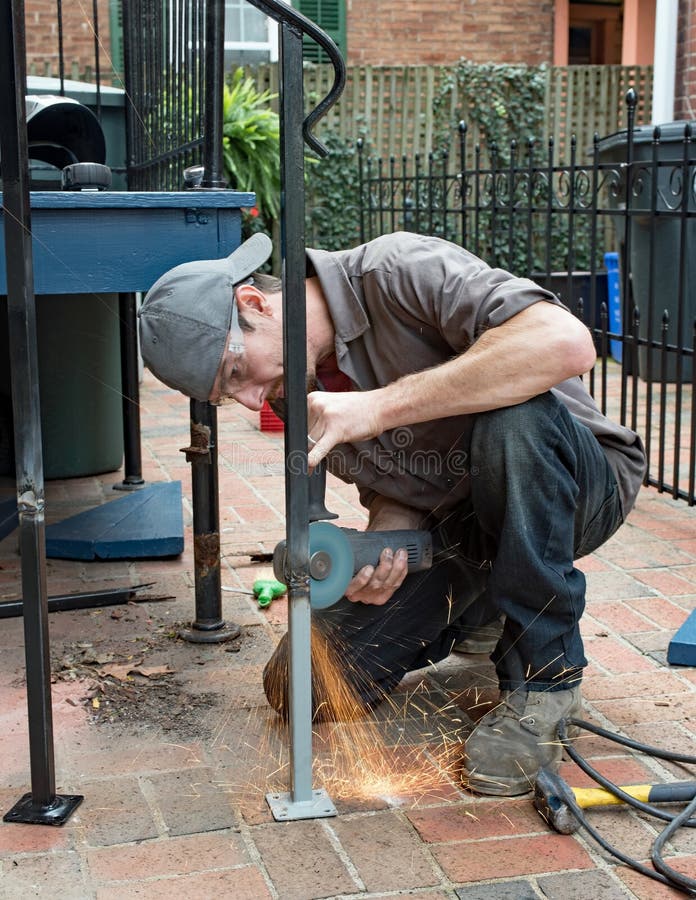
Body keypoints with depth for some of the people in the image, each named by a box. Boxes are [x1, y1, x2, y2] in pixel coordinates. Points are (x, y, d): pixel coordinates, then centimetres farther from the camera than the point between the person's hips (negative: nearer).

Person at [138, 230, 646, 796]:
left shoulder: (400, 272, -25)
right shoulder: (296, 391, -1)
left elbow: (567, 343, -39)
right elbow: (396, 490, 5)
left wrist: (380, 406, -37)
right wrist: (379, 553, -19)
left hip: (574, 482, -6)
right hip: (451, 526, 6)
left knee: (513, 419, -40)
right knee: (300, 688, -5)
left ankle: (543, 678, -20)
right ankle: (484, 607, 19)